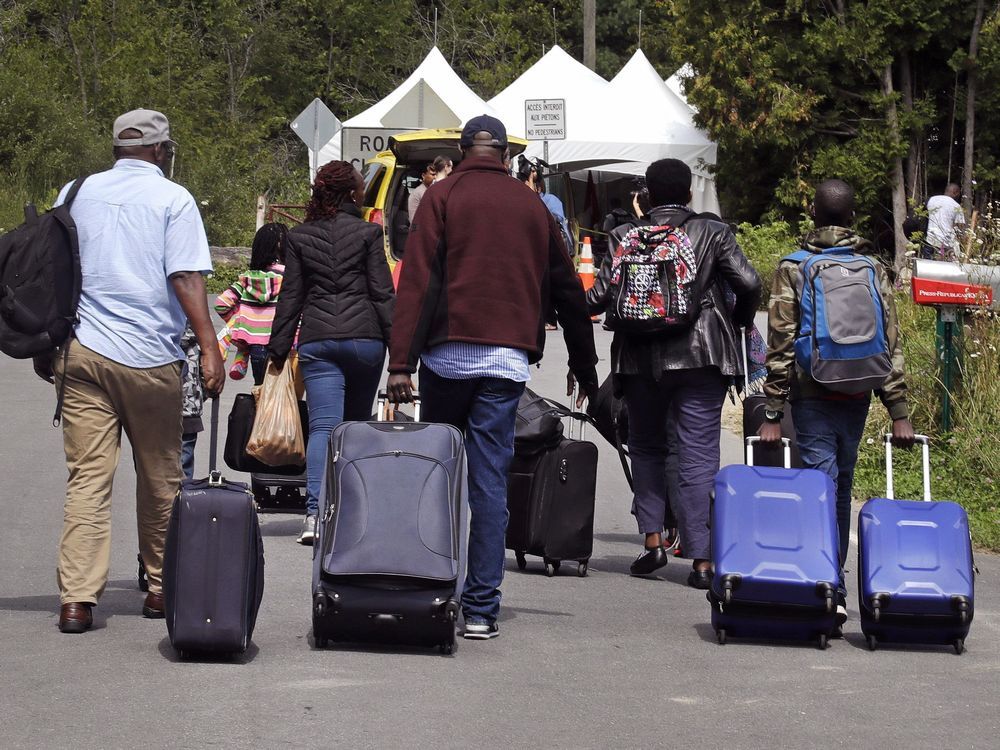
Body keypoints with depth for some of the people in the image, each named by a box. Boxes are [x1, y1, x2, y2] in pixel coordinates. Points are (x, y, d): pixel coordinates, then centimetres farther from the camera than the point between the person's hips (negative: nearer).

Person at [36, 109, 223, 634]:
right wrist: (209, 348, -11)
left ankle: (77, 599, -11)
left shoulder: (77, 193, 11)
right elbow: (186, 279, -10)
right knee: (160, 480, 12)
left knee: (87, 477, -1)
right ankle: (161, 587, 21)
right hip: (149, 358, -3)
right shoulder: (172, 199, -1)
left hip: (81, 353, 3)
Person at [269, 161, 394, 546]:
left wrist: (278, 349, 13)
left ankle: (316, 511, -24)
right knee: (358, 425, 14)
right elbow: (382, 293, -1)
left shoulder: (299, 237, 7)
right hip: (364, 338, -1)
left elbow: (290, 297, 8)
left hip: (316, 341, 1)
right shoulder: (367, 233, 0)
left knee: (323, 426, -6)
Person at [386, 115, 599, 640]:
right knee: (490, 481, 1)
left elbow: (417, 282, -7)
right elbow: (567, 291, 19)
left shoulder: (443, 198, 3)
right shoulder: (532, 206, 14)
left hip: (449, 353, -2)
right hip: (508, 360, 2)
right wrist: (584, 366, 27)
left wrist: (401, 361, -11)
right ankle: (481, 607, -3)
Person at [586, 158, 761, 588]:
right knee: (698, 456, -1)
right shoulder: (713, 234, 0)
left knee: (646, 448, 18)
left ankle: (652, 539, 8)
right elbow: (749, 284, -8)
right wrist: (741, 321, 11)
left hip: (640, 359, 1)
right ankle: (701, 558, -5)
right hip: (700, 357, -1)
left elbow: (599, 297, -3)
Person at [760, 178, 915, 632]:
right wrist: (899, 412, 3)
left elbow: (780, 345, -6)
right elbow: (891, 345, 1)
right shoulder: (873, 270, 4)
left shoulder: (793, 269, -4)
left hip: (812, 395, -3)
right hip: (858, 396, 3)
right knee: (841, 488, 15)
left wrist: (772, 414, -4)